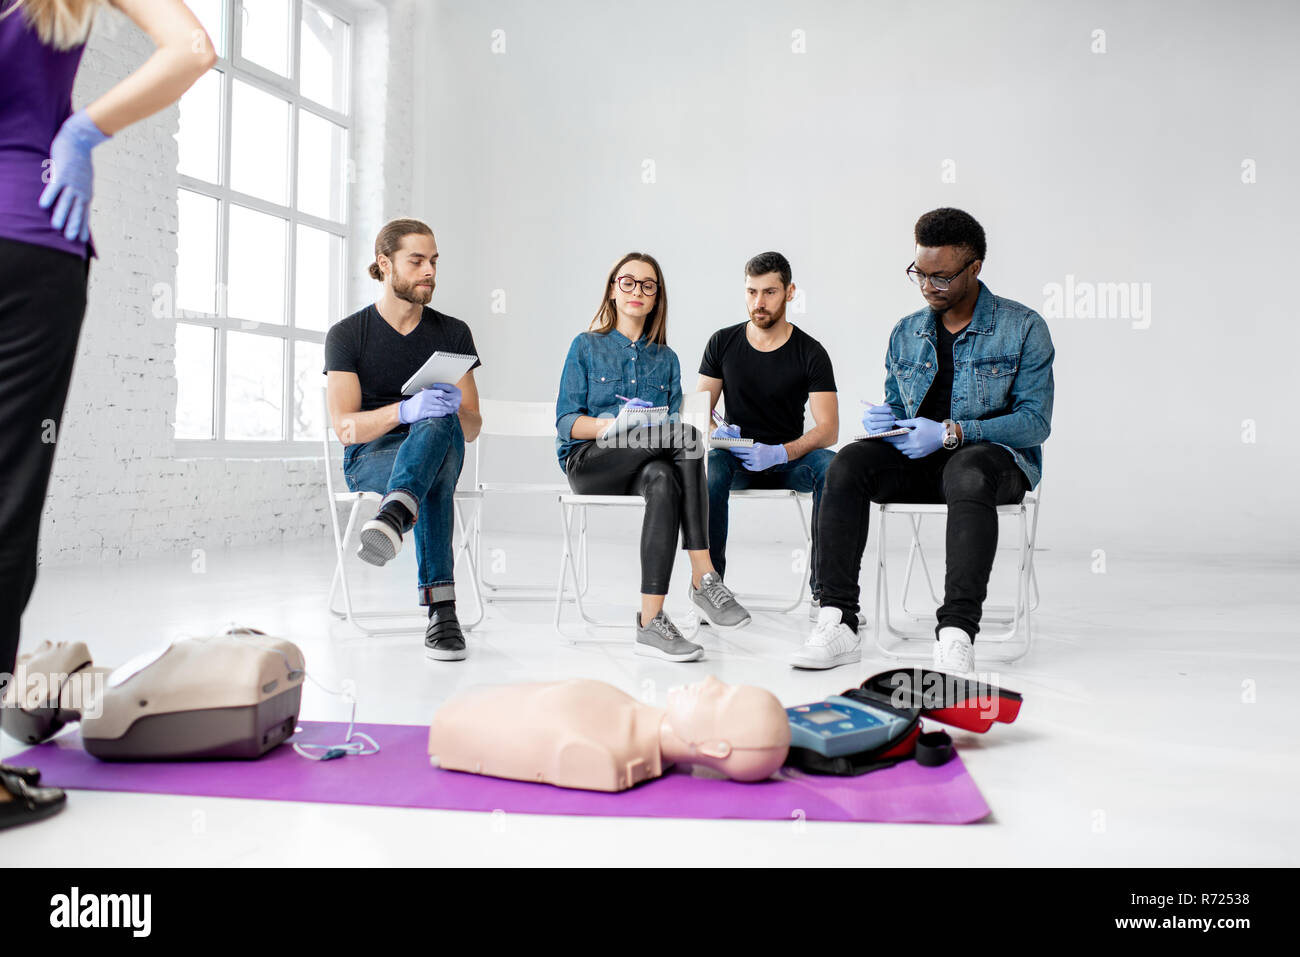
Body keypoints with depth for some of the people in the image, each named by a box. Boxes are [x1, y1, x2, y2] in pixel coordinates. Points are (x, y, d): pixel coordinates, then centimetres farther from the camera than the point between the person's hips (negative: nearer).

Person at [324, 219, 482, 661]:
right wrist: (405, 410, -32)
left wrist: (454, 410, -21)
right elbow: (344, 428, -12)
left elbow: (471, 428, 7)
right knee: (434, 481, -41)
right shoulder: (347, 334, 0)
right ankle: (440, 608, -53)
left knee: (440, 420, -40)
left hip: (441, 450, 2)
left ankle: (392, 520, -66)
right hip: (369, 459, -2)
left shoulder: (453, 334, 9)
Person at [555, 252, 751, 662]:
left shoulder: (666, 359, 21)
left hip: (645, 463, 3)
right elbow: (566, 423, 2)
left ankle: (651, 621, -42)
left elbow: (671, 421, 14)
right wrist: (611, 425, -18)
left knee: (663, 480, -37)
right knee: (688, 436, -30)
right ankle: (703, 578, -35)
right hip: (588, 461, -3)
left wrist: (664, 425, -12)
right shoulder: (586, 347, 11)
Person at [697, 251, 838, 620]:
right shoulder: (723, 343, 3)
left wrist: (781, 452, -28)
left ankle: (824, 592, -25)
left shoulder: (810, 352, -3)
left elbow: (828, 430, -11)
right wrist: (716, 432, -19)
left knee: (831, 466, -33)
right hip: (735, 456, 1)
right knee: (707, 463, -34)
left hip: (789, 459, -1)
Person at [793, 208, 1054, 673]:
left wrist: (951, 432, -20)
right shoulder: (906, 332, 14)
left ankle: (956, 632, -44)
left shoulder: (1024, 328, -1)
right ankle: (837, 620, -31)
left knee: (969, 472, -41)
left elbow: (1035, 420, -9)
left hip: (997, 456, -4)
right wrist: (886, 418, -6)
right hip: (918, 461, 4)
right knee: (849, 462, -26)